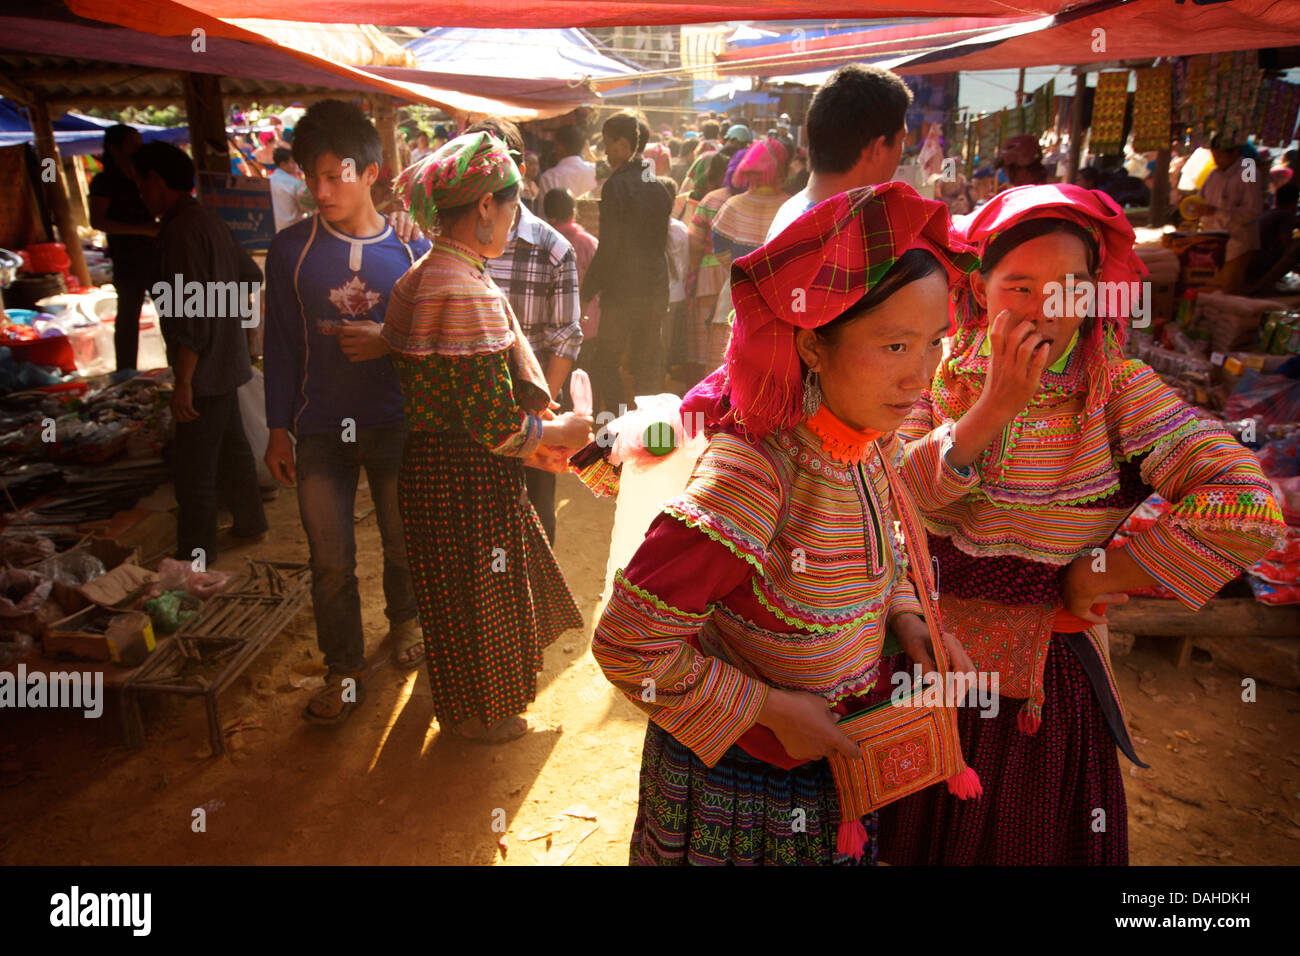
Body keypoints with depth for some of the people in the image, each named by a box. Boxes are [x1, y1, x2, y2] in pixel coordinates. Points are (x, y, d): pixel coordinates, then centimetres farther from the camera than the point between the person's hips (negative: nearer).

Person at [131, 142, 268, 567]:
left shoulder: (183, 231, -21)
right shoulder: (209, 221, 7)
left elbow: (193, 317, -26)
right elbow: (251, 276, 20)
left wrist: (183, 382, -23)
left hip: (204, 369, -10)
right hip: (225, 360, 10)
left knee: (194, 468, -2)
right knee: (231, 447, 22)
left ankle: (193, 560, 7)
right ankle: (250, 521, 37)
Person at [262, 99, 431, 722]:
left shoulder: (411, 247, -3)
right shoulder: (291, 249, -2)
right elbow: (281, 344, 3)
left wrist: (389, 342, -17)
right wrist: (278, 429, 2)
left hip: (397, 424, 0)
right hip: (321, 431, 0)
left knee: (404, 544, 16)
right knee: (330, 562, 7)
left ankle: (403, 620, 45)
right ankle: (343, 667, 26)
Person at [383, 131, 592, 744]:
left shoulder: (420, 278, 6)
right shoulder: (467, 294, -26)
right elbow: (493, 425, -28)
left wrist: (538, 436, 8)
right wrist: (558, 430, -10)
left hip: (428, 461, 10)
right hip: (467, 484, -10)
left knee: (462, 587, 26)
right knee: (476, 594, 12)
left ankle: (467, 700, 48)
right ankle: (476, 713, 35)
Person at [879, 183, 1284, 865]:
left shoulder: (1118, 389, -12)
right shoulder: (941, 374, -6)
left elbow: (1245, 507, -22)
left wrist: (1097, 577, -16)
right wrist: (998, 402, -27)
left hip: (1047, 676, -1)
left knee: (1033, 837, 18)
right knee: (917, 834, 20)